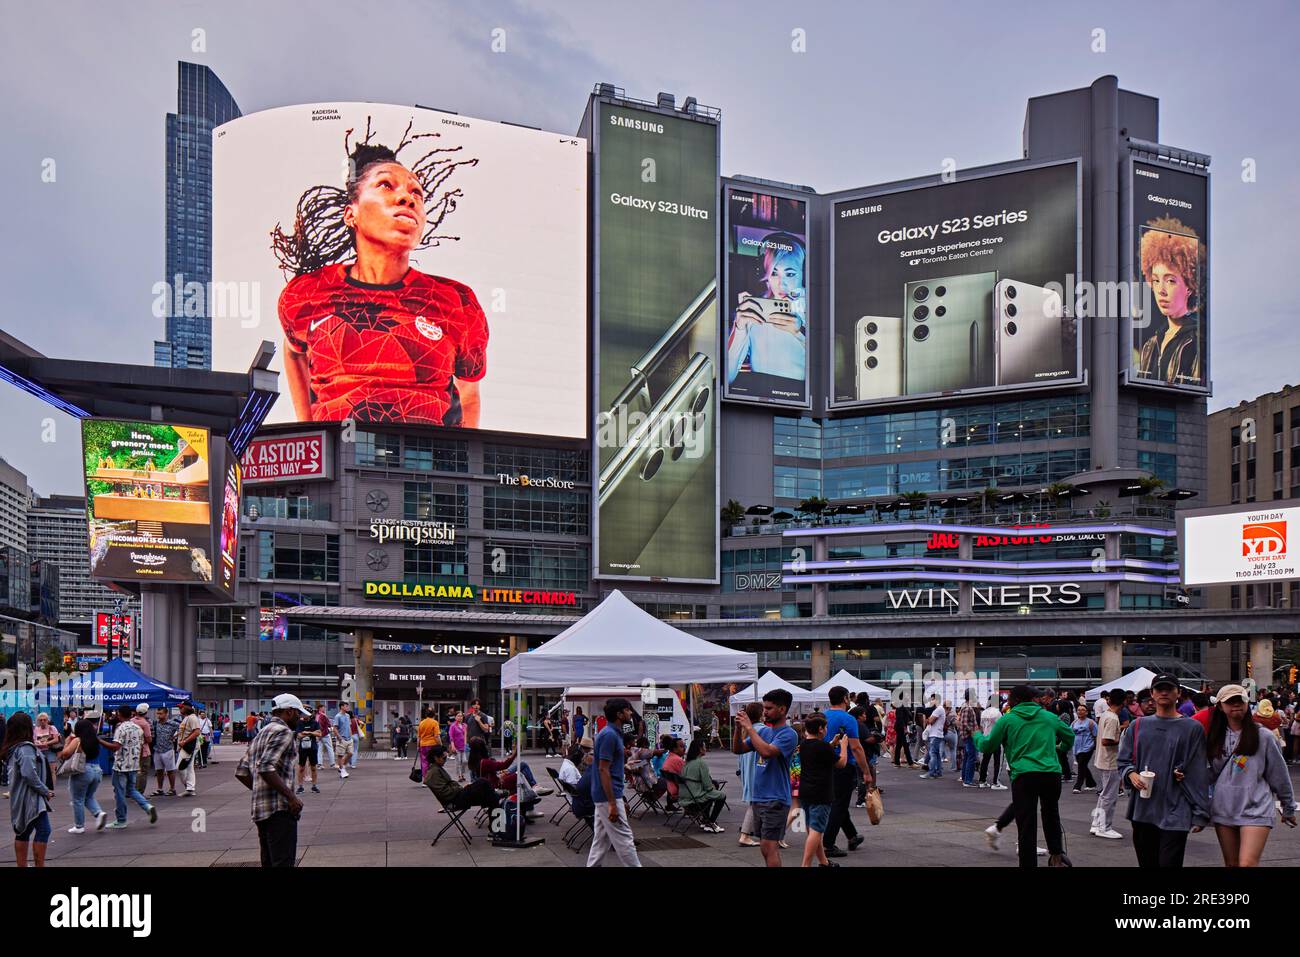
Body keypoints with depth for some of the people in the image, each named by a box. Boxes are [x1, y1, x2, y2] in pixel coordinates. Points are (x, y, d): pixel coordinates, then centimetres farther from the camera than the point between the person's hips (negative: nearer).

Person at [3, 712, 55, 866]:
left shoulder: (11, 748, 11)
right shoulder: (26, 748, -18)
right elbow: (29, 774, -26)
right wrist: (45, 791, -17)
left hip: (19, 799, 10)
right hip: (31, 797, -10)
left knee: (23, 832, 14)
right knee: (43, 830, -8)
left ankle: (21, 866, 18)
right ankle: (39, 865, -11)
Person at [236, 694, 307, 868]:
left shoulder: (261, 734, 22)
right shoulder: (283, 731, -8)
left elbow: (241, 772, 20)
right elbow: (266, 768, -21)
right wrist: (291, 796, -18)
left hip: (260, 808, 10)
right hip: (279, 809, -10)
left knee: (269, 862, 13)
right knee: (284, 862, -12)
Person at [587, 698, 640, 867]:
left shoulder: (613, 733, 13)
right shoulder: (609, 735, -18)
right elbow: (603, 770, -22)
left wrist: (619, 800, 22)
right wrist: (612, 804, -23)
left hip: (603, 796, 10)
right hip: (608, 796, -10)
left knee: (601, 840, 11)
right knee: (624, 840, -4)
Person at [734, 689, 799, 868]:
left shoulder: (788, 734, -12)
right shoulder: (763, 730, 12)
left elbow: (767, 751, -27)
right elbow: (739, 749, 11)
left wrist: (749, 728, -20)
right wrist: (739, 729, -5)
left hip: (775, 800, -8)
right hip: (759, 797, 8)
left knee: (769, 846, -13)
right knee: (766, 847, 13)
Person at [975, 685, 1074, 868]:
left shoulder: (1007, 719, 6)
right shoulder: (1049, 717, 15)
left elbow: (987, 746, 10)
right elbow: (1070, 736, 29)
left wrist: (977, 735, 32)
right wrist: (1059, 748, 49)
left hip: (1024, 775, -3)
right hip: (1052, 773, 3)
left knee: (1026, 825, 2)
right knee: (1051, 814, 24)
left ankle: (1029, 863, 2)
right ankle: (1056, 855, 17)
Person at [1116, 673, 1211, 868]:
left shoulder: (1192, 728, 1)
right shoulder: (1138, 726, 9)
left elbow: (1200, 774, -1)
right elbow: (1123, 761, 14)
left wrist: (1200, 814, -5)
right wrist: (1131, 774, -8)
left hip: (1175, 813, -3)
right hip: (1142, 810, 3)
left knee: (1169, 862, -7)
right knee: (1146, 862, 11)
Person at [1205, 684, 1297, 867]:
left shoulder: (1263, 737, -6)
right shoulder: (1215, 738, 7)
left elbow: (1279, 775, 2)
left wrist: (1289, 809, 8)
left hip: (1255, 811, -4)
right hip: (1223, 811, 5)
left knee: (1247, 864, -17)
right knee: (1231, 864, 12)